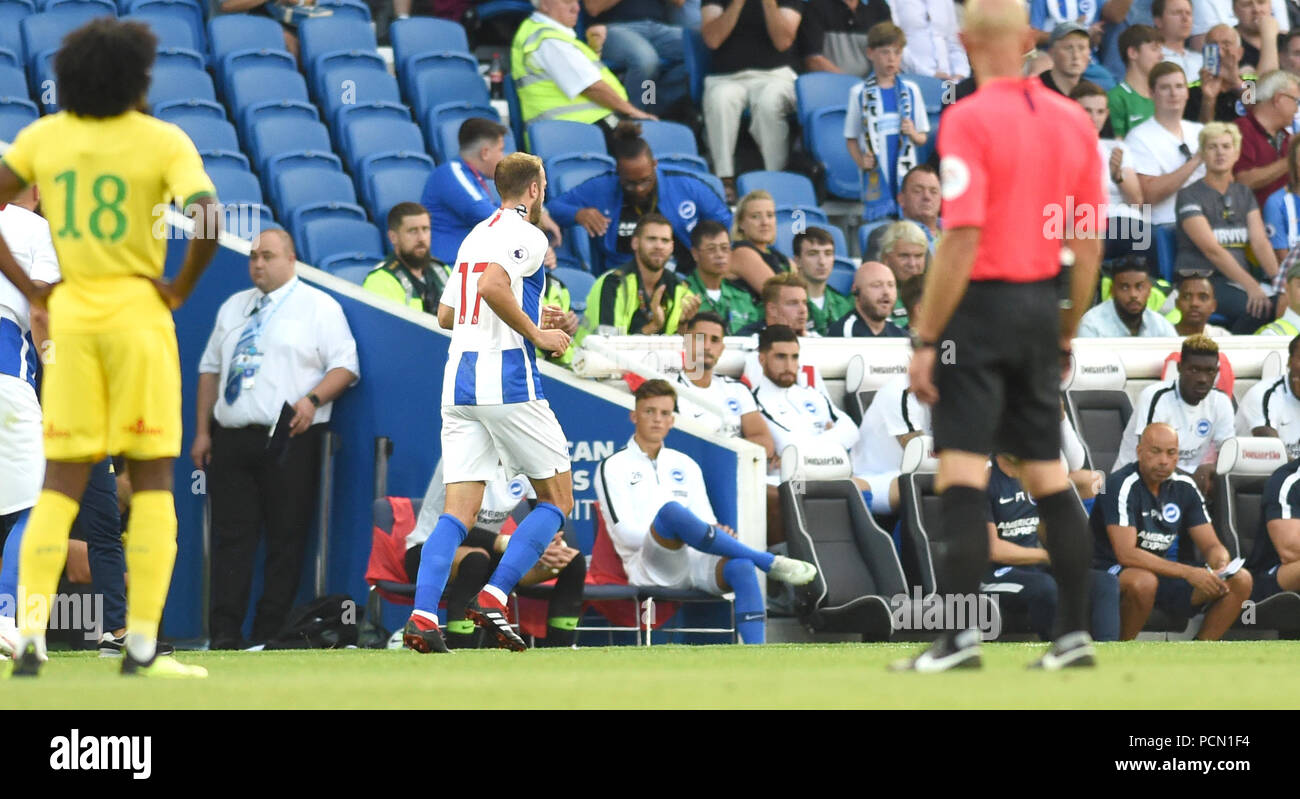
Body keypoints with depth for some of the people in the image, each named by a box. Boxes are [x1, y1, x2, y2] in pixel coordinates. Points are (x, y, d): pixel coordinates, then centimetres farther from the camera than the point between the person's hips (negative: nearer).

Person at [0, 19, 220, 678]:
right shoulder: (164, 142, -7)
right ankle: (141, 644, -2)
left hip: (70, 316, 3)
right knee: (151, 480, 3)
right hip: (138, 315, -3)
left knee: (61, 482, 7)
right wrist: (181, 290, -6)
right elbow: (207, 222, -21)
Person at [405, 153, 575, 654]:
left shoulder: (477, 235, 20)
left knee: (459, 511, 2)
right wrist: (535, 333, -12)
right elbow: (492, 285, -24)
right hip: (506, 378, -8)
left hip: (458, 381, 8)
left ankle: (422, 615, -15)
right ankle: (493, 598, -8)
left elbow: (446, 314, 23)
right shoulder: (526, 236, -5)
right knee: (557, 500, 5)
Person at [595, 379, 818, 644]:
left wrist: (718, 534, -7)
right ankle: (770, 562, -33)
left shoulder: (685, 465, 25)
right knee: (671, 510, -35)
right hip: (650, 568, -4)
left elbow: (707, 521, 18)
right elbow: (627, 535, -3)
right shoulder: (613, 467, 10)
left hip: (696, 562, 4)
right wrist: (676, 531, -13)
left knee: (740, 566, -32)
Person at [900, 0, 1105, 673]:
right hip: (1042, 305, 6)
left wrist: (924, 339, -14)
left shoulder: (969, 120, -12)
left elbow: (961, 239, -19)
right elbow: (1089, 243, 9)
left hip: (980, 307, -6)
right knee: (1048, 476, 13)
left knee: (961, 473, -7)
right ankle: (1074, 633, 13)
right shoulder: (1072, 120, 6)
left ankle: (960, 636, -15)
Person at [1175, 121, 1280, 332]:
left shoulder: (1244, 194, 17)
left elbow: (1260, 243, 6)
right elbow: (1212, 250, -14)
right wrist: (1251, 287, -25)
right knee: (1258, 307, -32)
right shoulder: (1190, 196, -3)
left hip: (1239, 278, 6)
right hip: (1200, 280, -6)